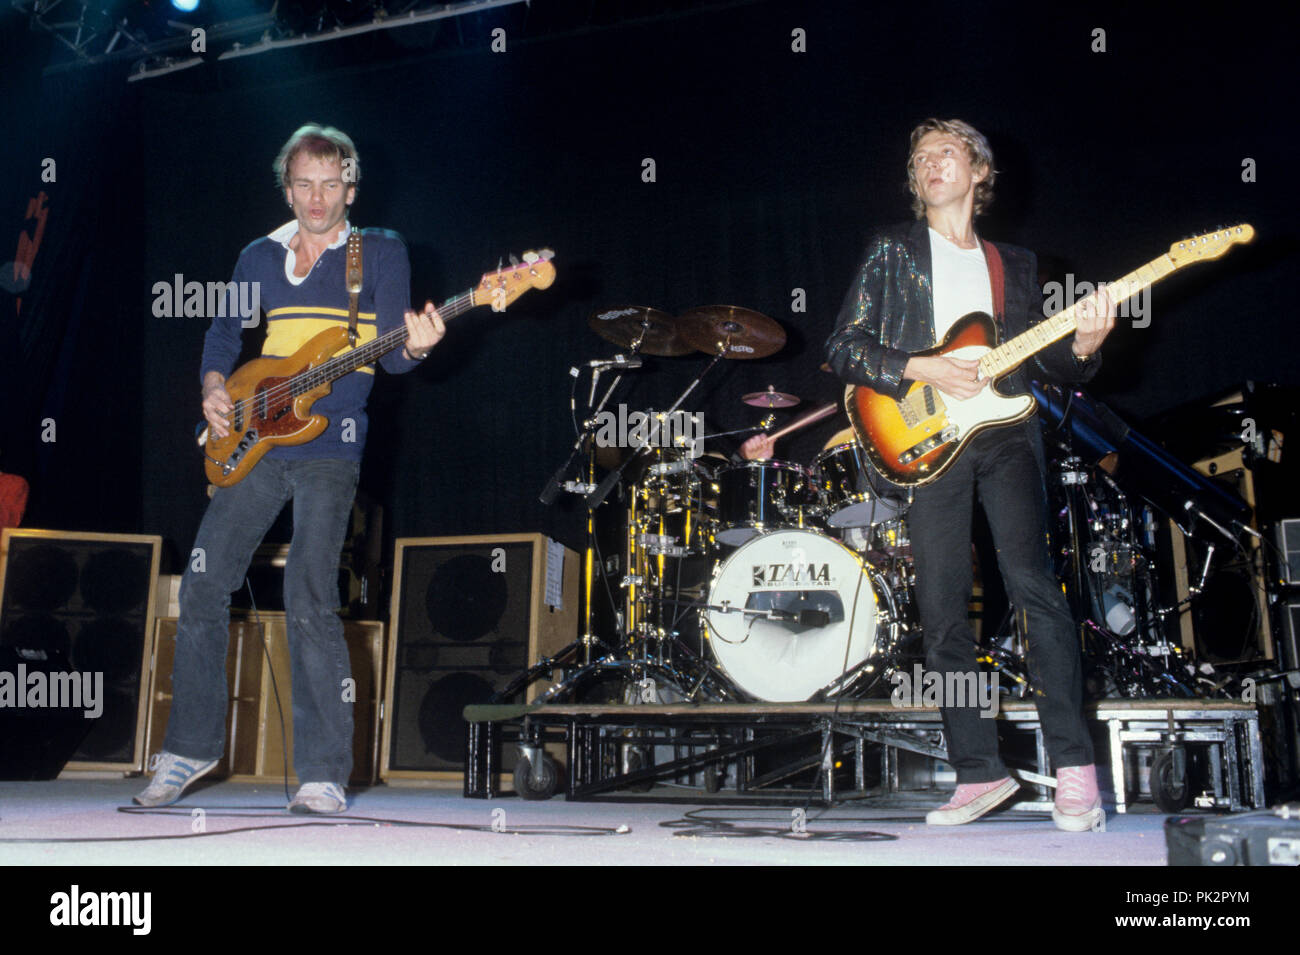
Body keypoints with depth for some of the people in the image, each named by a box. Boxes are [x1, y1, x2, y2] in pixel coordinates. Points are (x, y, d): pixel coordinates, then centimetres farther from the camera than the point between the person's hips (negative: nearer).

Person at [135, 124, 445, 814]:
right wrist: (214, 388, 6)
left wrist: (414, 347, -27)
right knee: (203, 586, 5)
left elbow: (390, 350, -4)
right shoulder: (259, 257, 16)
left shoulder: (381, 253, 4)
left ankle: (324, 777, -7)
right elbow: (223, 331, 25)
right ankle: (190, 748, 22)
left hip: (330, 444, -5)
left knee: (309, 600, -15)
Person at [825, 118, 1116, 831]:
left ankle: (1074, 770, -11)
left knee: (1032, 582, -16)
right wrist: (920, 369, -10)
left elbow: (1040, 360, 18)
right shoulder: (892, 250, 14)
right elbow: (844, 347, 4)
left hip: (1005, 431, 1)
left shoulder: (1015, 263, 22)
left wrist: (1081, 345, -3)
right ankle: (979, 771, 6)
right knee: (941, 610, -3)